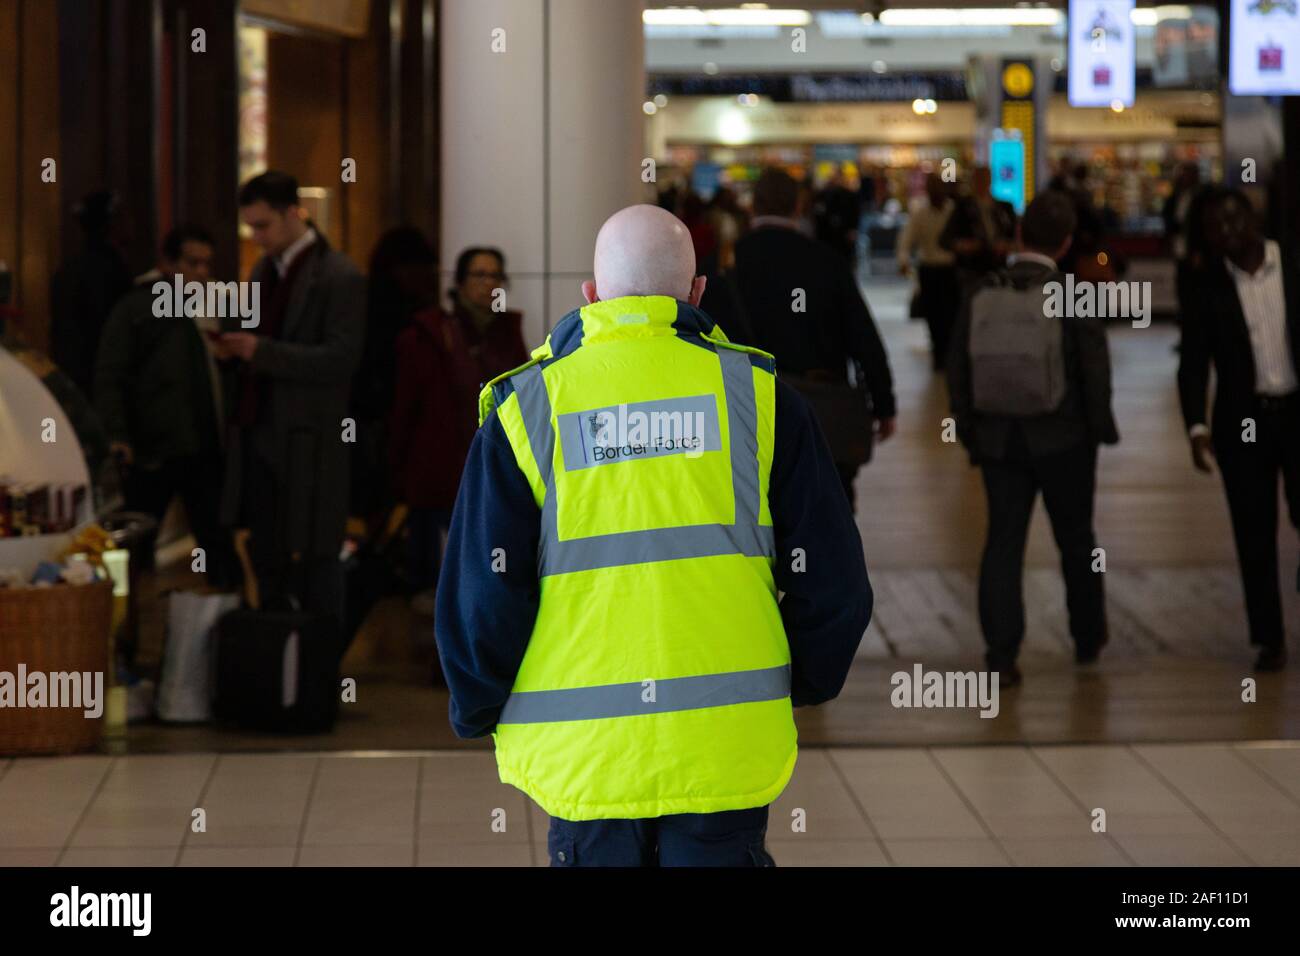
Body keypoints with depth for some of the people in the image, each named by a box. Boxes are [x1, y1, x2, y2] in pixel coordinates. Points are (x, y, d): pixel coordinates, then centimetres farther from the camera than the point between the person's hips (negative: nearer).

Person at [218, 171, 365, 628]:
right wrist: (236, 345, 1)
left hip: (305, 443, -7)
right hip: (259, 433, 8)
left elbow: (340, 359, -17)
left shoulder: (339, 278, -11)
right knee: (265, 557, 12)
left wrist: (260, 350, -22)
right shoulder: (264, 269, 14)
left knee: (311, 560, -1)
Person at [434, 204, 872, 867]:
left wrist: (478, 713, 15)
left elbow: (479, 597, -2)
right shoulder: (756, 391, 2)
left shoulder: (525, 408, 0)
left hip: (583, 756, 0)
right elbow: (834, 583, 3)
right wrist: (803, 685, 21)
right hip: (727, 748, 0)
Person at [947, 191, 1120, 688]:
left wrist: (970, 434, 10)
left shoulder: (981, 298, -5)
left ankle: (1001, 654, -3)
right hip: (1064, 441, -1)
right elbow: (1096, 373, -11)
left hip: (998, 441, 1)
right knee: (1075, 539, 16)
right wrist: (1100, 431, 4)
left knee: (1003, 541, 5)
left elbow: (957, 374, -1)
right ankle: (1088, 637, 31)